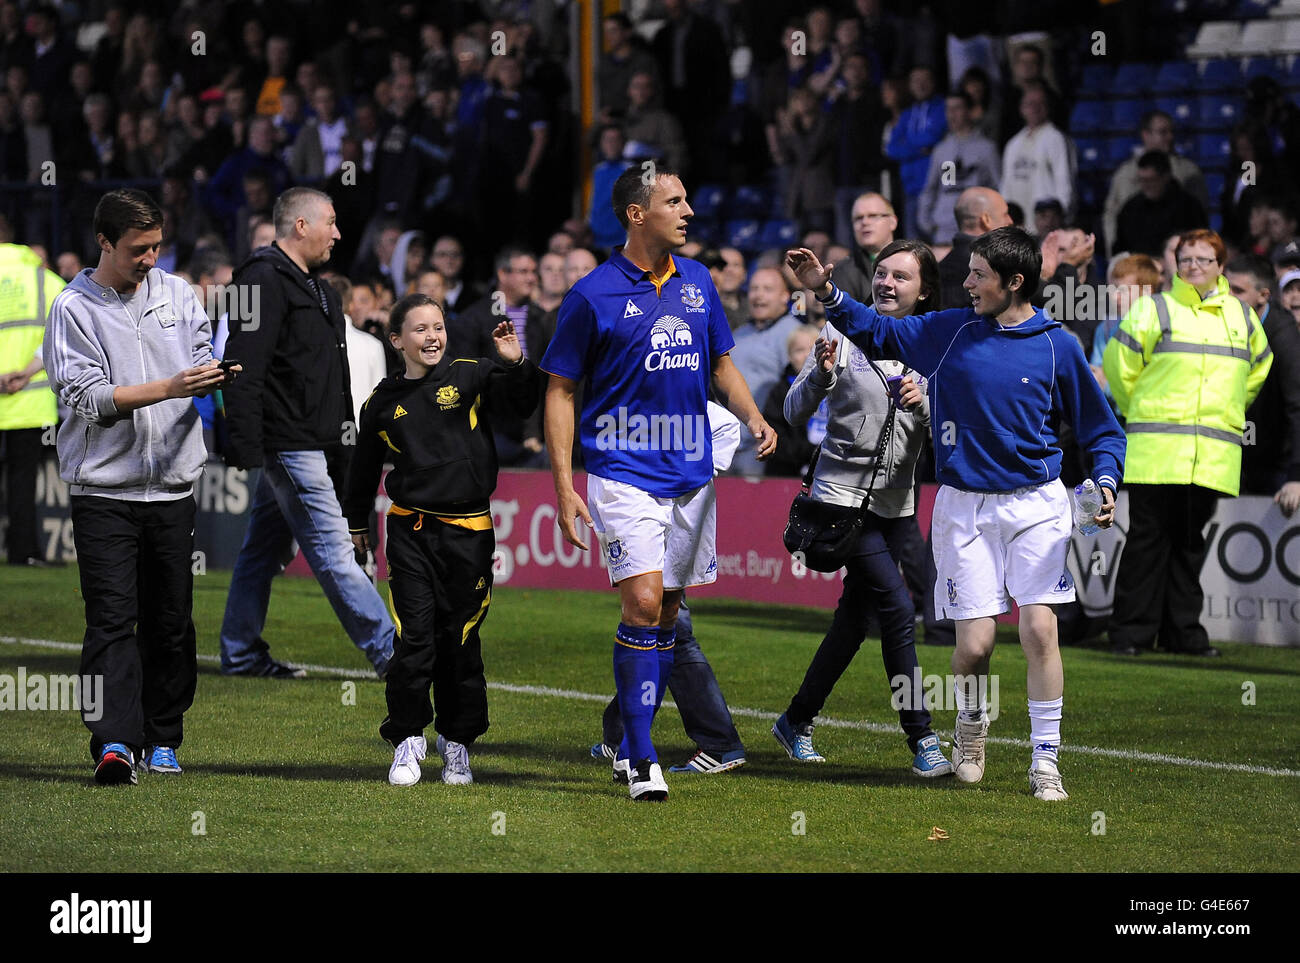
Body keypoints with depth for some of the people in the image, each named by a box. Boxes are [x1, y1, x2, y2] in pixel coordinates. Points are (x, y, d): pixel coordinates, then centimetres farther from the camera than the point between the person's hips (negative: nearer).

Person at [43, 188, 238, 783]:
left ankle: (162, 740, 16)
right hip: (104, 490, -4)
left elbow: (201, 360, 13)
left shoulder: (177, 294, 10)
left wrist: (219, 375, -12)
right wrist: (170, 389, -22)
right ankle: (113, 742, -19)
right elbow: (89, 398, -14)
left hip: (173, 488, 4)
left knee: (171, 621, 7)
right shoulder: (74, 308, -5)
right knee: (112, 618, -12)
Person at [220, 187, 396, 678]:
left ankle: (240, 652, 19)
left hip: (313, 443, 10)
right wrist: (245, 447, -24)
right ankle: (390, 653, -10)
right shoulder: (264, 280, -13)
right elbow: (244, 369, -20)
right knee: (331, 548, -8)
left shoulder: (312, 285, 19)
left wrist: (343, 435, 25)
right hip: (289, 444, -10)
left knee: (265, 546, 13)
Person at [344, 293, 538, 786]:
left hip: (469, 531, -1)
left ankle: (458, 740, 20)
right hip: (411, 530, 1)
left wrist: (517, 365, -22)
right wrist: (357, 522, 28)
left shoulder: (469, 376, 0)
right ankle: (407, 739, 7)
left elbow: (527, 403, -6)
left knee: (460, 643, 5)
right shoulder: (383, 402, 5)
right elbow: (365, 466, 20)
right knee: (414, 640, -6)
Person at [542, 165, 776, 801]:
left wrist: (752, 416, 1)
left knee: (666, 614, 9)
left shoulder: (697, 283, 9)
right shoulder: (594, 295, -7)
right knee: (643, 605, -16)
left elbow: (720, 364, 21)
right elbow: (561, 391, -3)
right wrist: (564, 487, -10)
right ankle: (641, 759, -10)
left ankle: (633, 743, 21)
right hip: (623, 472, -6)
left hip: (691, 473, 6)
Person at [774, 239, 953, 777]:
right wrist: (821, 373, -24)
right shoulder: (845, 335, -5)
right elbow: (794, 413, -5)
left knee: (855, 618, 10)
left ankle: (797, 722, 28)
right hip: (843, 494, -5)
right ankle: (922, 742, -15)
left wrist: (923, 405, -13)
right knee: (898, 608, -16)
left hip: (896, 503, 5)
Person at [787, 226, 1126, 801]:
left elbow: (1100, 427, 7)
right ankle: (971, 728, 28)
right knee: (975, 644, -4)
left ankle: (1045, 761, -2)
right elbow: (877, 333, 16)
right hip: (964, 507, 1)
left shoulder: (1057, 346, -1)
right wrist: (826, 291, 5)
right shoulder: (948, 331, 4)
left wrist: (1106, 482, -9)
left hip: (1036, 504, -1)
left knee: (1039, 628, -12)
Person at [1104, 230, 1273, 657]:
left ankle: (1183, 631, 12)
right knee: (1148, 538, -4)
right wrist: (1140, 412, 8)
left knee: (1190, 541, 7)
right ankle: (1132, 632, -1)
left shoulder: (1242, 316, 14)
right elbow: (1119, 363, 4)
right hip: (1157, 449, -3)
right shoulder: (1153, 310, 2)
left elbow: (1258, 367, 28)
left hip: (1214, 456, 3)